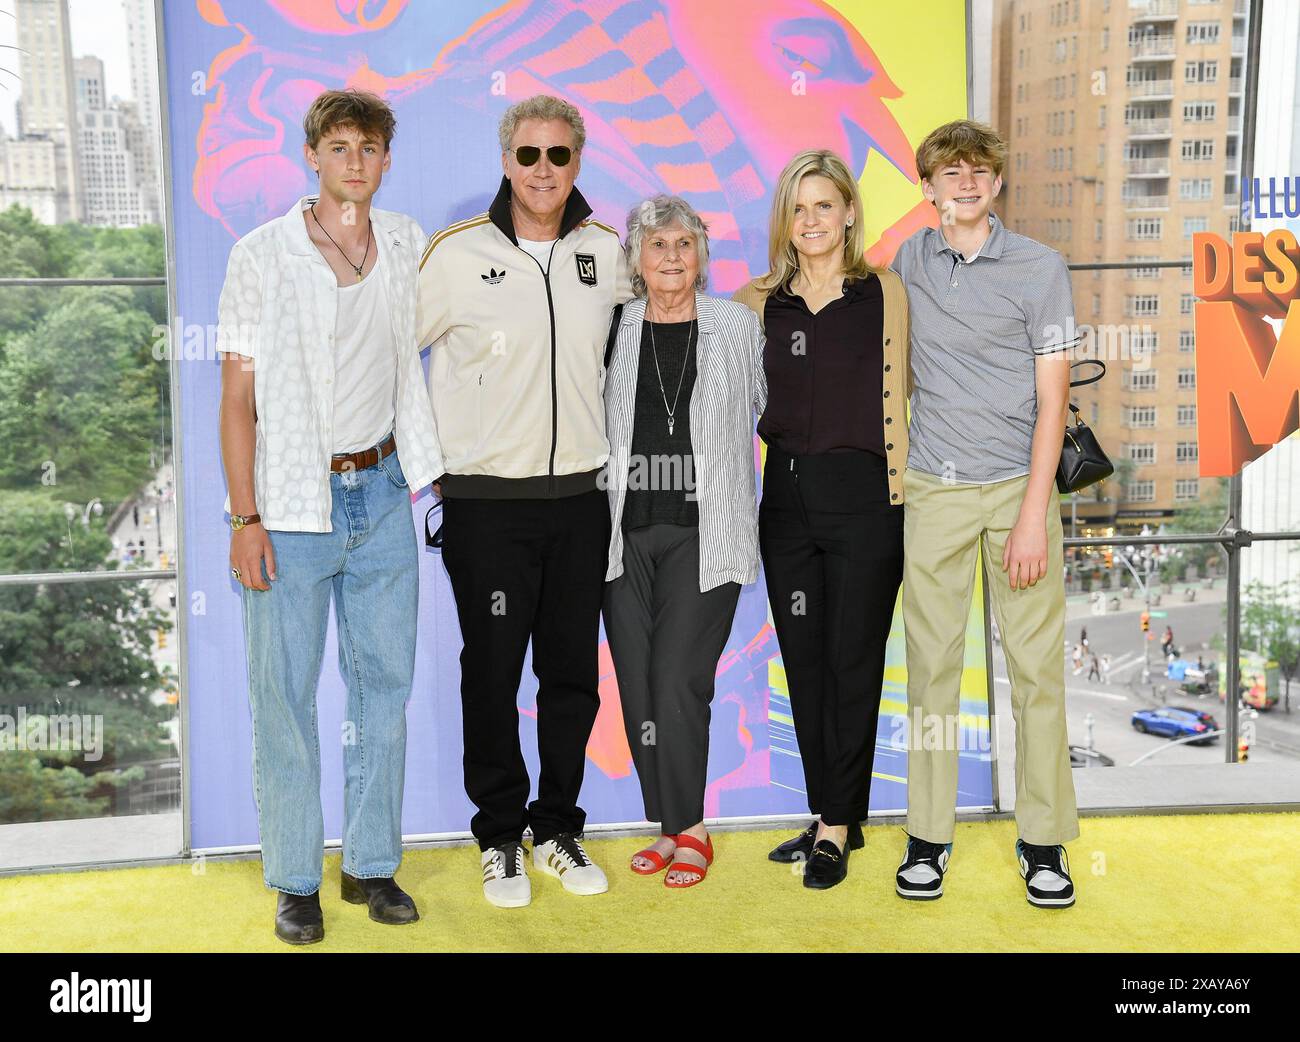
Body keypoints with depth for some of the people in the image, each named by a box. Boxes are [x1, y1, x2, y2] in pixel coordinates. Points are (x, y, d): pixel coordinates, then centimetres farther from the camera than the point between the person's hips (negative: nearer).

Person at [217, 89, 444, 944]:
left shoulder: (407, 244, 6)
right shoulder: (262, 254, -5)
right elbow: (239, 392, -6)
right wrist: (245, 519, -11)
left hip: (382, 493, 4)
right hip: (293, 503, -4)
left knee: (384, 684, 9)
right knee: (287, 696, 2)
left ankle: (373, 865, 23)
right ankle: (296, 881, 16)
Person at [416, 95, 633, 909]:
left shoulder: (607, 252, 5)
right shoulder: (457, 255, -4)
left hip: (581, 496, 3)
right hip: (487, 500, -3)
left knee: (573, 673, 11)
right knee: (492, 675, 5)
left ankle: (560, 827, 27)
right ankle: (501, 835, 22)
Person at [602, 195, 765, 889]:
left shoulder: (738, 326, 5)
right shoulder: (612, 332, 8)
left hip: (705, 535, -2)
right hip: (626, 534, 3)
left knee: (677, 681, -9)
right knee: (637, 688, 4)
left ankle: (687, 829, 8)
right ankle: (671, 825, 18)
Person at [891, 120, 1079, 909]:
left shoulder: (1040, 268, -1)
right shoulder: (909, 261, 8)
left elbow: (1052, 395, -4)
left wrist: (1033, 513, -11)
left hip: (1018, 485, -2)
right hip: (935, 488, 2)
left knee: (1036, 664, 0)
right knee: (932, 661, 3)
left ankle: (1045, 840, 13)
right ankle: (929, 835, 13)